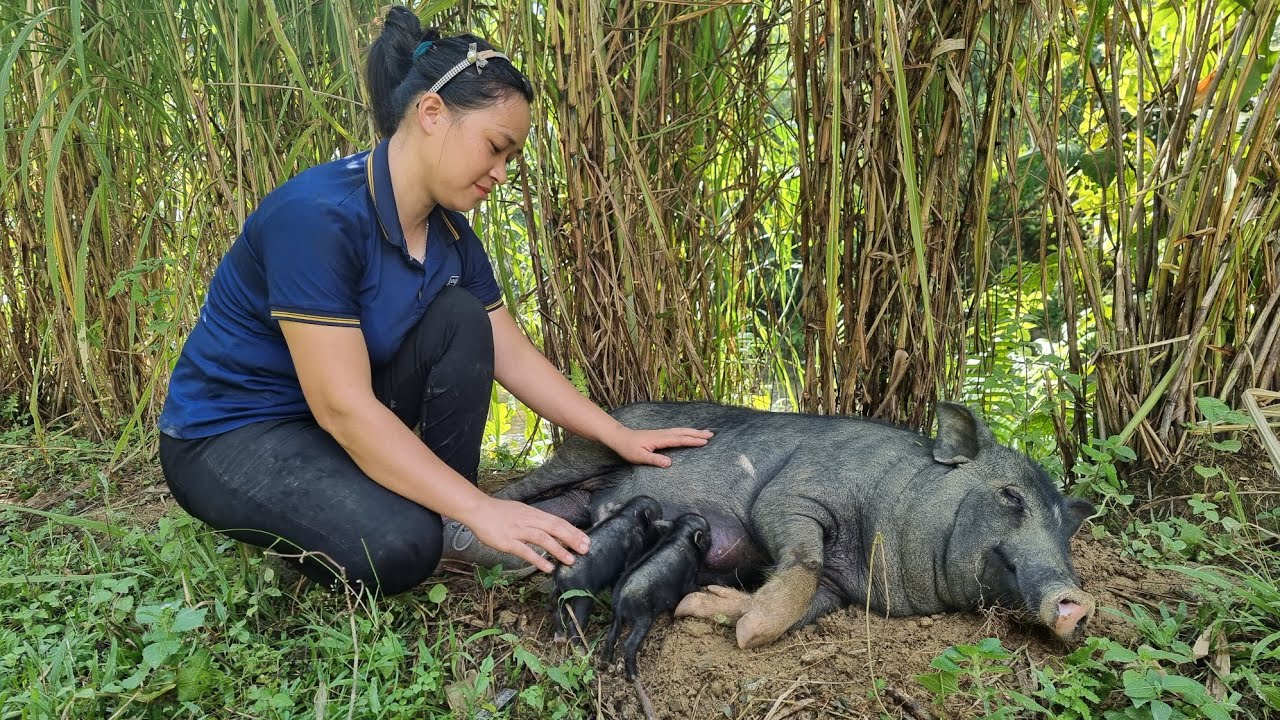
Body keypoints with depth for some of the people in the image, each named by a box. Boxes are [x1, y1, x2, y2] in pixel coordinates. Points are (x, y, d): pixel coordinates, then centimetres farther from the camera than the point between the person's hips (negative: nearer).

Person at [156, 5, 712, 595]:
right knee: (398, 548, -32)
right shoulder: (317, 215, -29)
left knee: (460, 318, -10)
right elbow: (344, 408, -31)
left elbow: (514, 356, 0)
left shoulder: (448, 233, -4)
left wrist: (621, 437, -6)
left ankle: (444, 521, -3)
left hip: (340, 420, 8)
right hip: (227, 435, -8)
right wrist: (481, 509, -31)